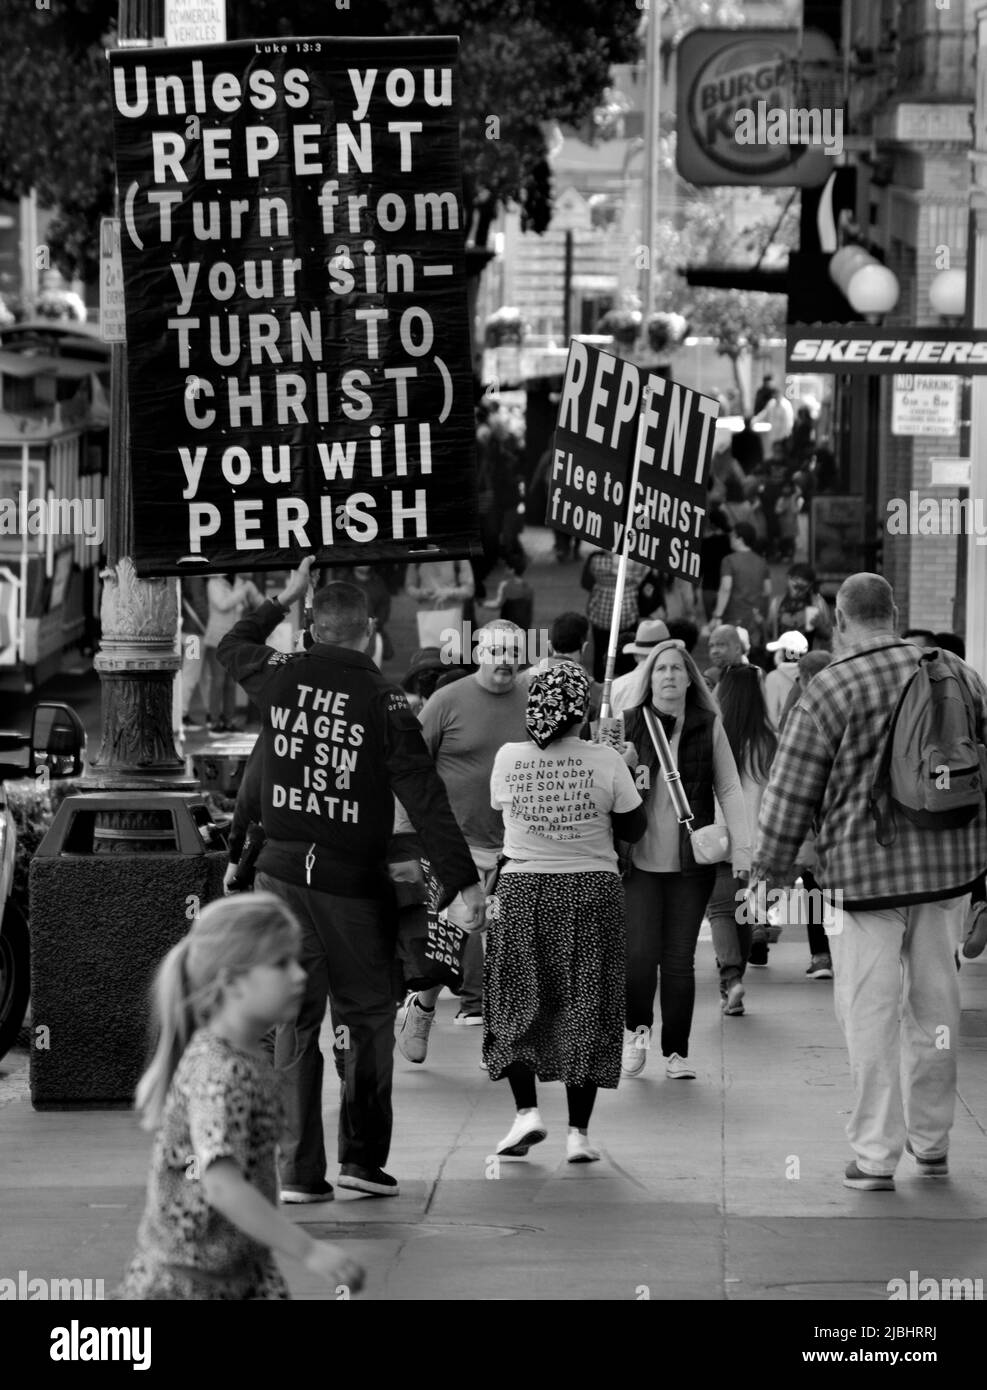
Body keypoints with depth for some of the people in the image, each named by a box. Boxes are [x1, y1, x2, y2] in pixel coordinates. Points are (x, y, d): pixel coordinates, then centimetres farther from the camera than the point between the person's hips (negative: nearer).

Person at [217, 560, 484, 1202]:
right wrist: (465, 880, -10)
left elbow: (232, 646, 23)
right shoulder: (384, 700, -10)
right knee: (367, 1017, 10)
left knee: (295, 1020, 6)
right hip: (353, 883, -3)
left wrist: (283, 599, 33)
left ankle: (299, 1170, 4)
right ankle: (363, 1159, 10)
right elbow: (426, 798, -13)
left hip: (284, 872, 3)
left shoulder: (282, 677, 0)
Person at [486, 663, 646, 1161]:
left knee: (515, 1004, 14)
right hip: (591, 893, -1)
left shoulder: (508, 758, -6)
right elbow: (633, 829, -1)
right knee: (585, 1010, 7)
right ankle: (578, 1130, 6)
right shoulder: (607, 762, -10)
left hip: (521, 891, 1)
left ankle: (527, 1109, -1)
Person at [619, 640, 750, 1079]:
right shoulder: (628, 725, 1)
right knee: (640, 952, -10)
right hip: (639, 860, -1)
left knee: (679, 960, 1)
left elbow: (729, 789, 4)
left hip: (691, 862, 1)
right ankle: (636, 1029, 17)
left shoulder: (708, 727, 3)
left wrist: (741, 846, -4)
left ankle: (676, 1053, 13)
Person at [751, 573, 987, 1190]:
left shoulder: (830, 690, -8)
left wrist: (769, 872, 3)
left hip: (865, 867, -4)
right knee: (934, 1000, 15)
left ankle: (877, 1154, 1)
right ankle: (932, 1140, 25)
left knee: (871, 1010, 1)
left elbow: (791, 793, -6)